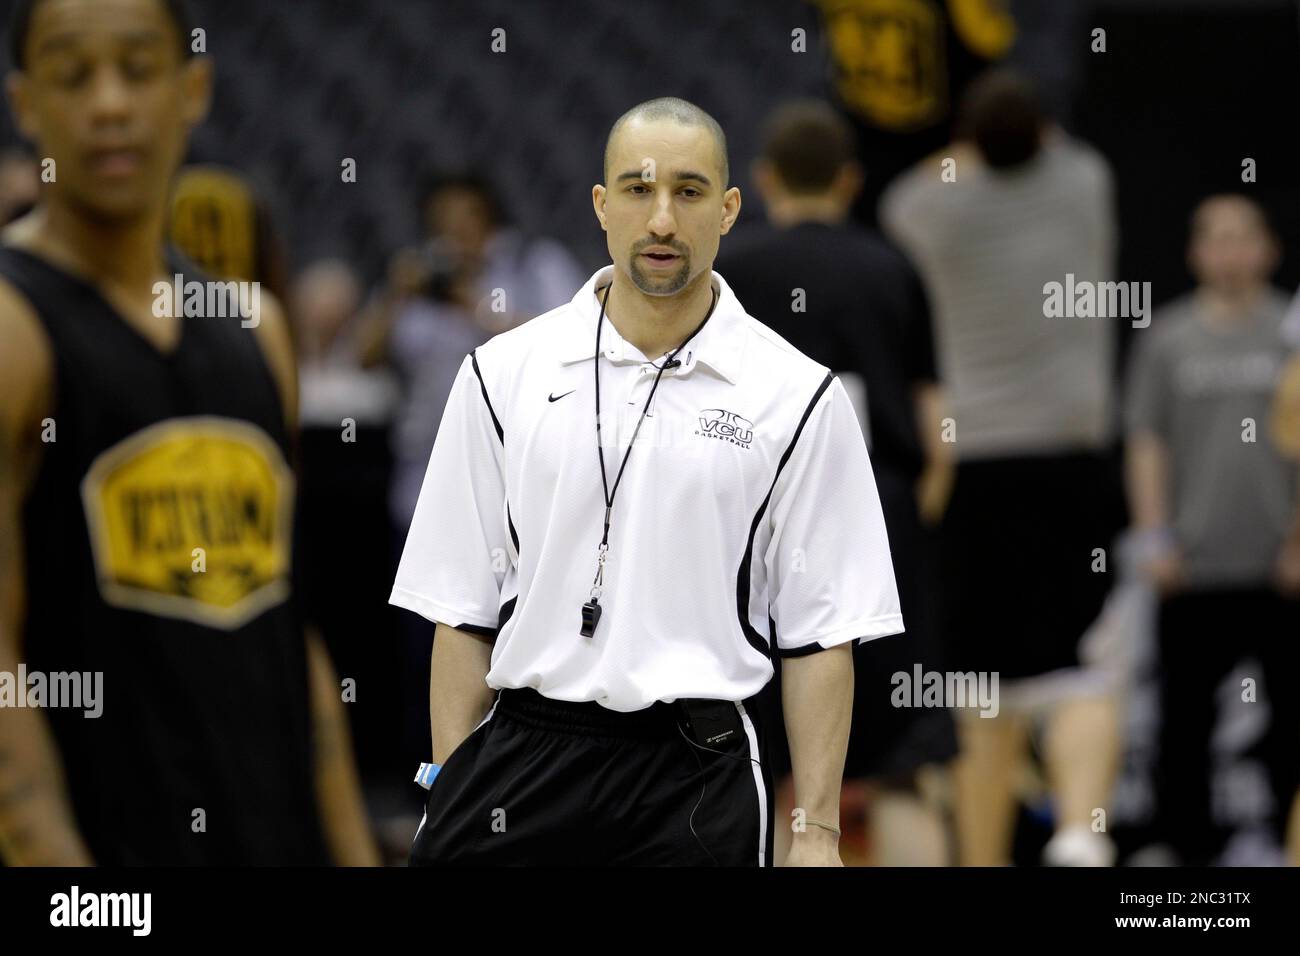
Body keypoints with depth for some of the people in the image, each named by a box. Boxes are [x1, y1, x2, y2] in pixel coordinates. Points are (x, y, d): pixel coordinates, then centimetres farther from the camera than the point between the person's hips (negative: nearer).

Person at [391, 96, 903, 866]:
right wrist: (451, 789, 1)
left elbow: (818, 635, 0)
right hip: (516, 766, 1)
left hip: (696, 781, -1)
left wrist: (816, 832, -5)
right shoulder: (504, 376, 6)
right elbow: (465, 610, 7)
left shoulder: (798, 398, 0)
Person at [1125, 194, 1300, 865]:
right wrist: (1154, 538, 0)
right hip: (1194, 570, 1)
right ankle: (1188, 847, 10)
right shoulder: (1167, 337, 9)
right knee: (1185, 716, 1)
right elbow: (1147, 444, 9)